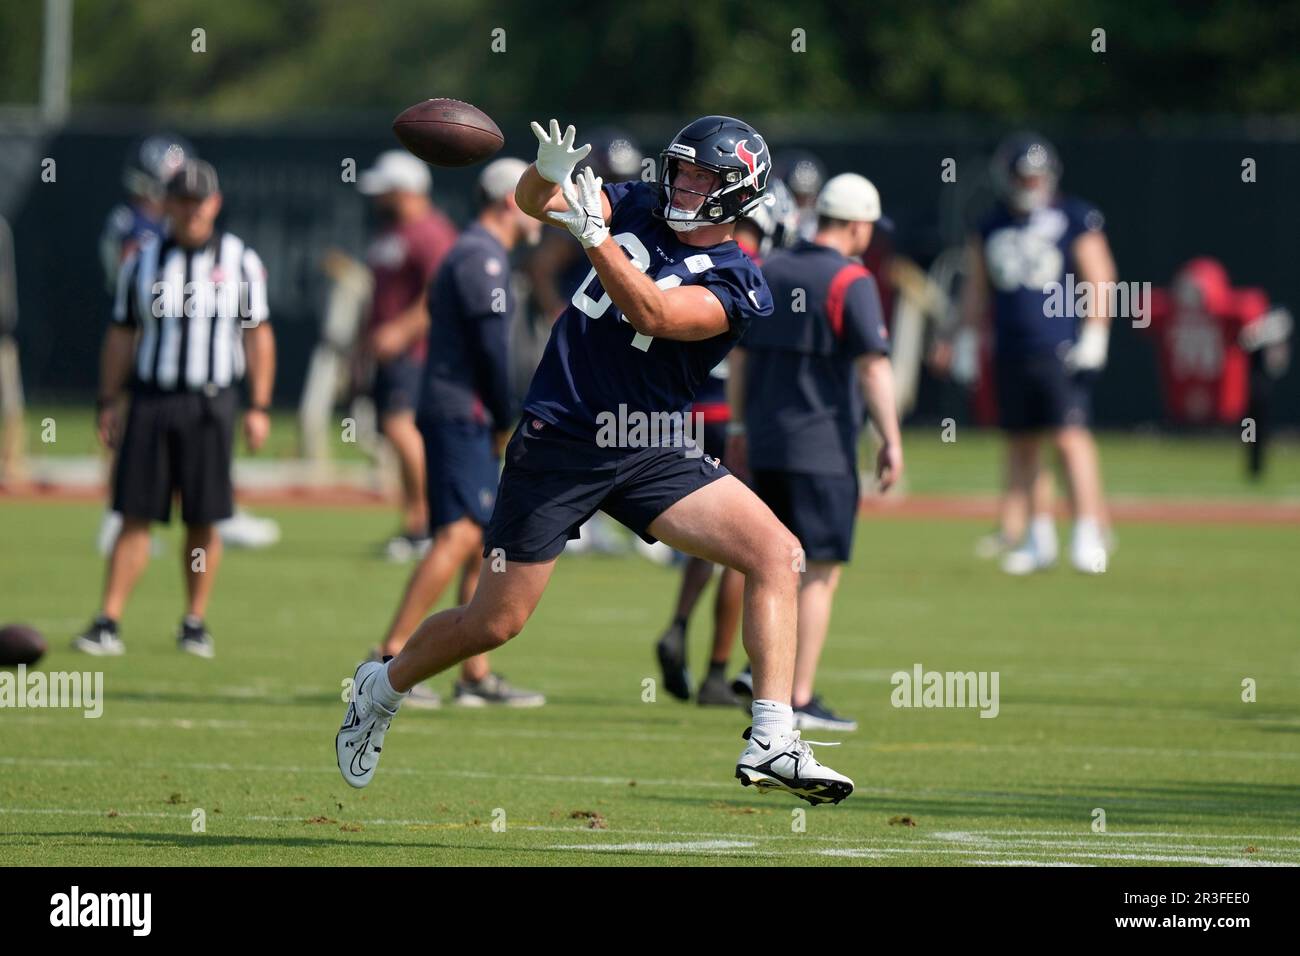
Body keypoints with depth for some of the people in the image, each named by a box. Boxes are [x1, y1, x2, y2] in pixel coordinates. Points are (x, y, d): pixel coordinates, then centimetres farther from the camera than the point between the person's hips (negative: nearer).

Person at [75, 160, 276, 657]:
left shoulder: (239, 260, 4)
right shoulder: (143, 260, 7)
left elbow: (258, 334, 4)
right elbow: (121, 335, 11)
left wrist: (259, 407, -2)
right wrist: (107, 404, 6)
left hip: (210, 403, -1)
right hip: (151, 399, 1)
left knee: (202, 519, 2)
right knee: (135, 516, -3)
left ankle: (195, 624, 13)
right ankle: (108, 622, -4)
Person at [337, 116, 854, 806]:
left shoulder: (737, 284, -6)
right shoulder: (637, 210, 5)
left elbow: (653, 315, -23)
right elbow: (535, 201, -6)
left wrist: (593, 234, -32)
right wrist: (550, 173, -29)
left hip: (650, 451, 0)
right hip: (558, 439, 0)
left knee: (777, 554, -18)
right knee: (493, 623, 2)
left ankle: (771, 742, -20)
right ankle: (382, 688, 30)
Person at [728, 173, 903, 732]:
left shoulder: (769, 274, 10)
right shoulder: (851, 282, -10)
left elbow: (739, 356, 16)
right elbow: (873, 366, -17)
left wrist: (743, 425, 25)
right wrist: (891, 440, -16)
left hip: (763, 447, 7)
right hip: (823, 450, -7)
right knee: (820, 574, -2)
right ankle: (798, 700, -5)